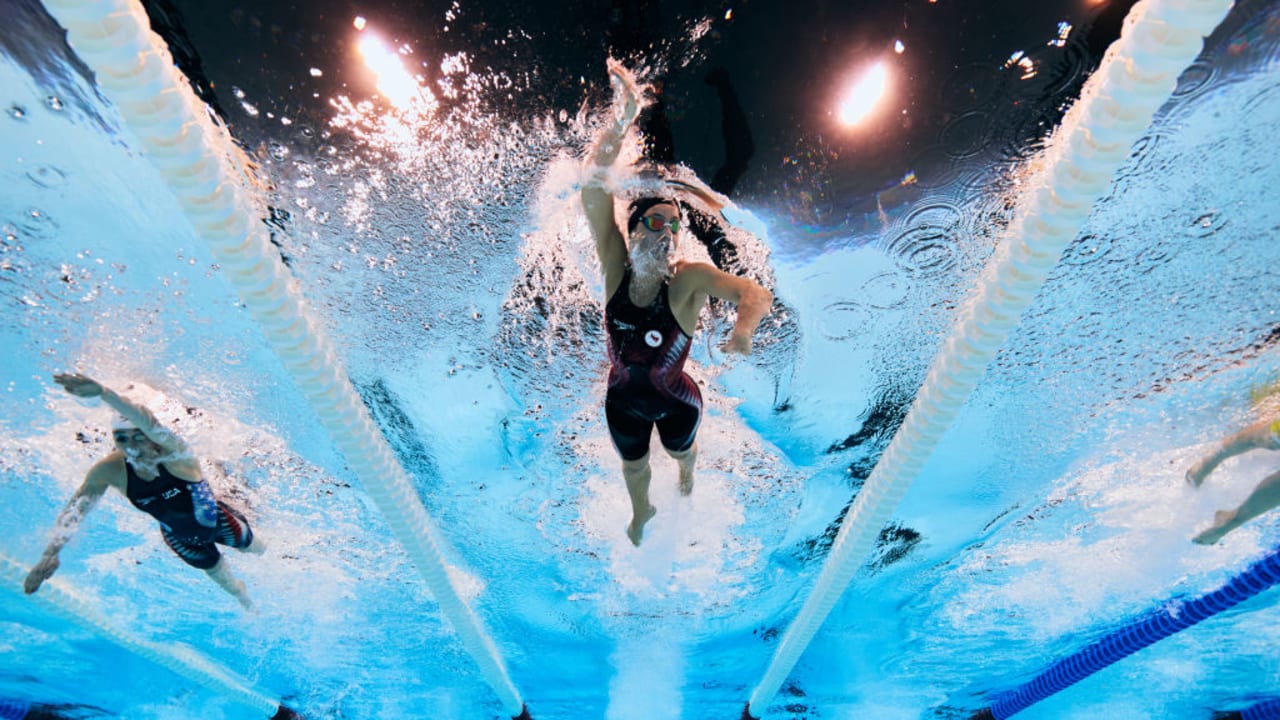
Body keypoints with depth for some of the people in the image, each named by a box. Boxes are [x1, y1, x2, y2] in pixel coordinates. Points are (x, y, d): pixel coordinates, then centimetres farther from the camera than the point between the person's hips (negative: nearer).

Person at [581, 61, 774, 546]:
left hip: (675, 401, -1)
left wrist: (744, 330, -63)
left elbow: (757, 295, -41)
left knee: (680, 450, 33)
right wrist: (624, 119, -49)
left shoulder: (689, 279, -30)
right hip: (622, 401, 1)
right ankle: (642, 511, 65)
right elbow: (594, 187, -37)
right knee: (633, 466, 29)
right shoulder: (615, 266, -25)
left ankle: (687, 472, 73)